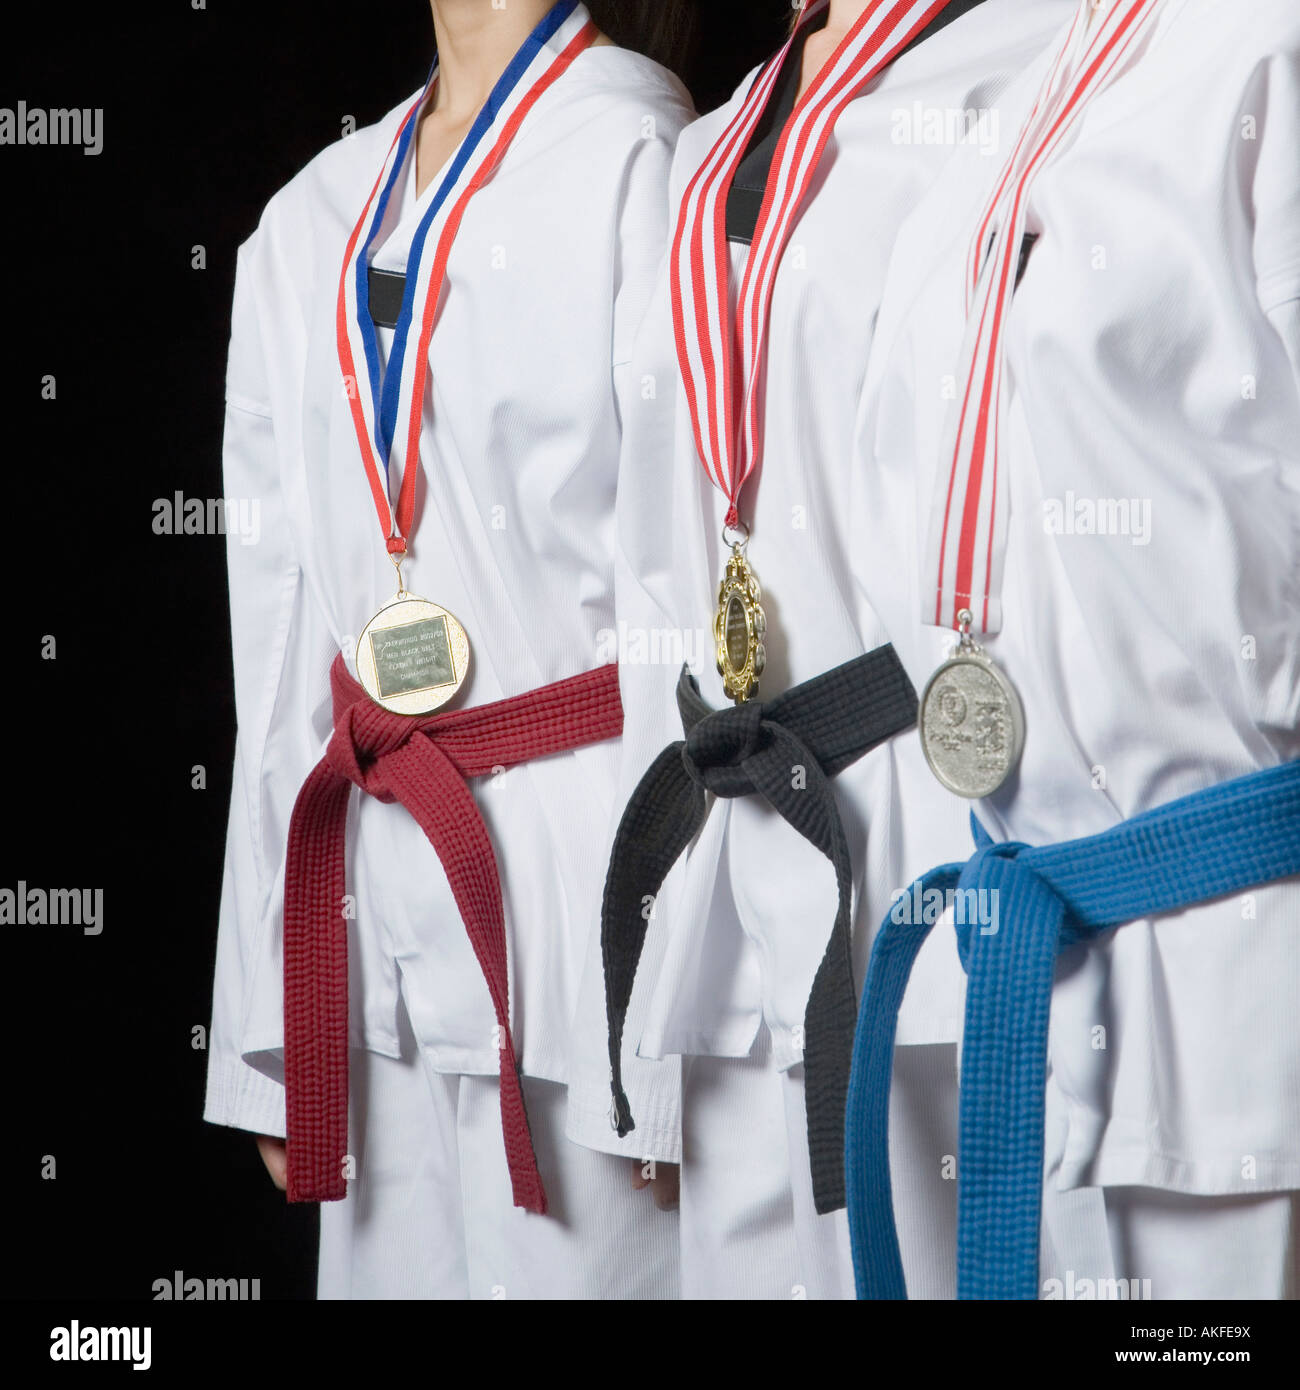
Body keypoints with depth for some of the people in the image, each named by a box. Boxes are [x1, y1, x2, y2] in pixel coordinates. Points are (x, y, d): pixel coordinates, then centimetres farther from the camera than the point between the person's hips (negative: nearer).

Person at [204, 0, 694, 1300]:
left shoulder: (646, 161, -6)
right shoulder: (308, 227, 15)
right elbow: (283, 631, 14)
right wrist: (271, 1031, 12)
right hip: (381, 922, 6)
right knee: (397, 1261, 10)